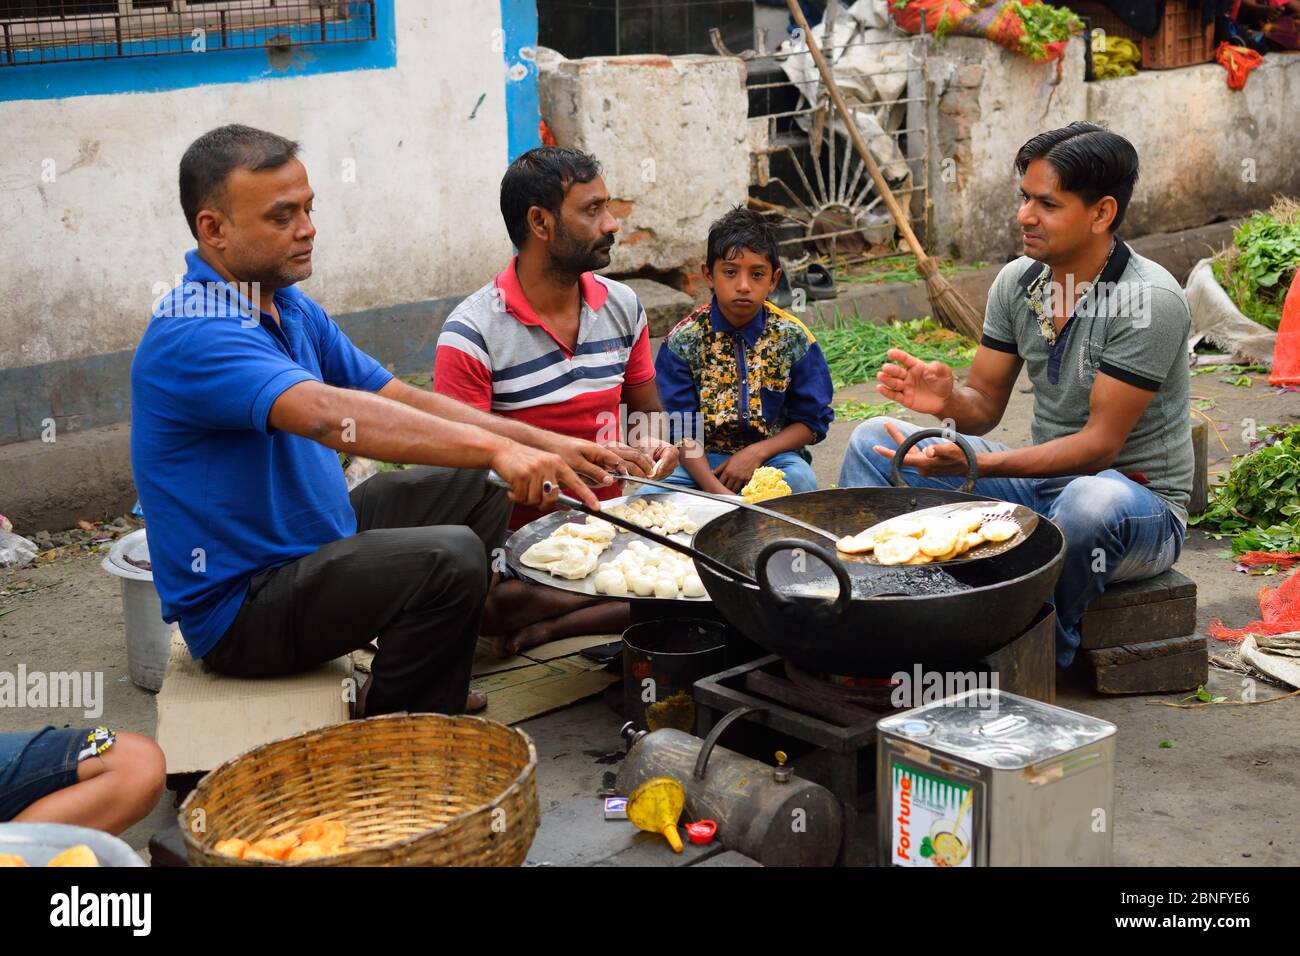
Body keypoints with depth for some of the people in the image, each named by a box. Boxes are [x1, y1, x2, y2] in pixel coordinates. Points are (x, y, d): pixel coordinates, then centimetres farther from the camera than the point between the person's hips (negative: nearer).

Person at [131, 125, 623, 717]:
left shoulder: (289, 306, 7)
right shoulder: (194, 336, -25)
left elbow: (399, 399, 7)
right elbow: (329, 414, -40)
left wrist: (540, 443, -5)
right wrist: (495, 448, -46)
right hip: (237, 608, -10)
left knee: (473, 485, 14)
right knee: (448, 558, -27)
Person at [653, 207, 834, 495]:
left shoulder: (793, 337, -3)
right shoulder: (683, 340, -6)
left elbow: (812, 421, 1)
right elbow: (681, 429, -9)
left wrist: (756, 452, -15)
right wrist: (715, 489, -24)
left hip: (772, 454, 1)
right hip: (703, 460, -1)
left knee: (801, 480, -31)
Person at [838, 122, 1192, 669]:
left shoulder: (1150, 300, -22)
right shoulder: (1017, 281, -1)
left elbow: (1100, 445, -24)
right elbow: (985, 405, 4)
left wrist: (978, 464, -35)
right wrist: (947, 400, -21)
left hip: (1141, 506, -6)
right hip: (1042, 486, 7)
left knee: (1092, 500, -43)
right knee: (874, 441, -2)